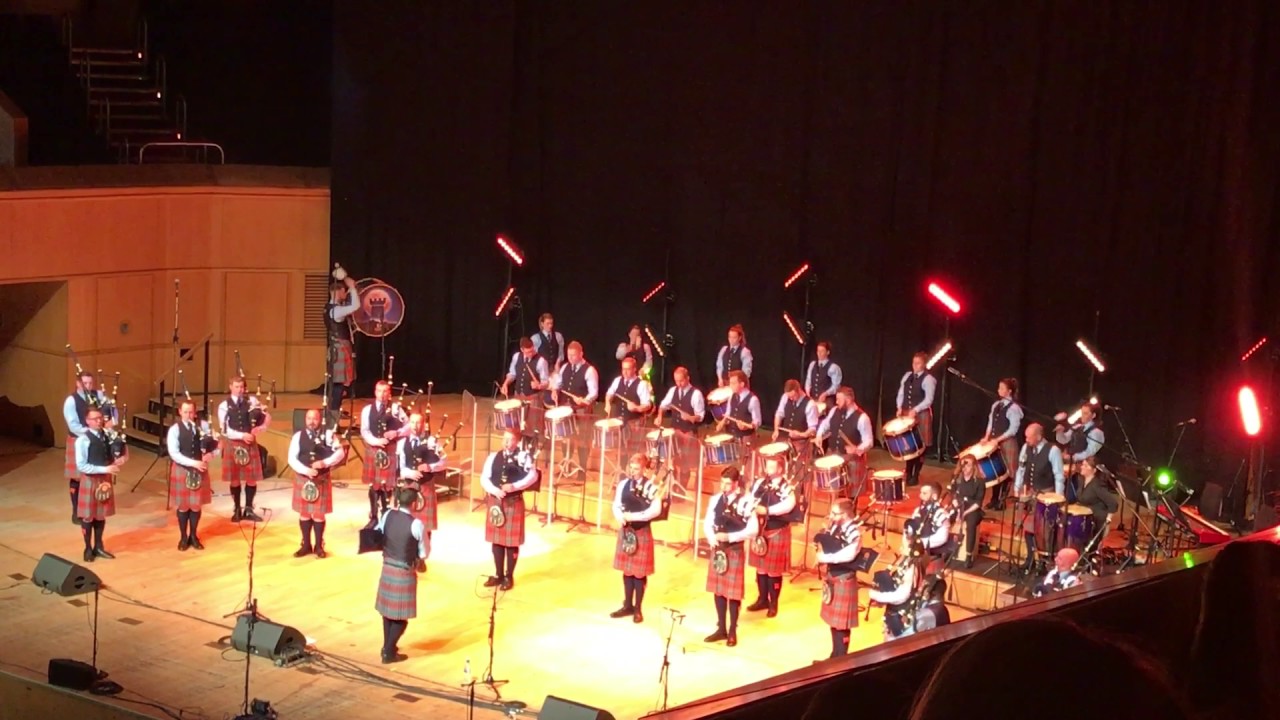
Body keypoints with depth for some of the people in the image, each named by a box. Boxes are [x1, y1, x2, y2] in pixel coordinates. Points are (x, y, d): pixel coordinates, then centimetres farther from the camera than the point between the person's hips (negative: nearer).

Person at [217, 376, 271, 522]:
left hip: (250, 444, 1)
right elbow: (225, 429, -10)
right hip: (232, 445, -1)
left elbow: (267, 416, 2)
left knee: (252, 478, 3)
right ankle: (237, 510, 18)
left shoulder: (251, 401, 2)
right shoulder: (224, 406, -3)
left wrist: (262, 427, -17)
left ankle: (249, 509, 14)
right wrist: (242, 435, -20)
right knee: (234, 479, 6)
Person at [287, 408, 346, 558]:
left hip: (321, 479, -1)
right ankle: (306, 545, 20)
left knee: (318, 514, 3)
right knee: (304, 513, 8)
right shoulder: (298, 436, 1)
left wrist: (325, 463, -22)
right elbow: (292, 459, -5)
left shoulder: (328, 434, -2)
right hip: (302, 479, 1)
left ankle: (319, 546, 14)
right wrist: (306, 470, -19)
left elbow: (340, 452, -9)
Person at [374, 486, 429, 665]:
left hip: (387, 567, 6)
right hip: (405, 572, -6)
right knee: (401, 614, 7)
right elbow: (424, 551, -7)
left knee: (388, 608, 20)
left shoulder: (387, 515, -5)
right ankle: (389, 653, 10)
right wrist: (420, 562, 14)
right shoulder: (415, 523, -19)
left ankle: (387, 646, 32)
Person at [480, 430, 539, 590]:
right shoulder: (493, 457, 7)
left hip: (514, 503, -4)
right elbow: (484, 478, 1)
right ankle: (499, 574, 21)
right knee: (496, 540, 10)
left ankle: (509, 577, 12)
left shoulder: (524, 457, -3)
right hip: (495, 502, 4)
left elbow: (533, 476, -16)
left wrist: (514, 486, -25)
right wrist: (495, 490, -17)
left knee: (512, 541, 2)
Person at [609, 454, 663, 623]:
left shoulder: (651, 487, -11)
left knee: (640, 572, 2)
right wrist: (621, 518, -16)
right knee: (627, 570, 13)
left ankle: (638, 609, 12)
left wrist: (634, 516, -23)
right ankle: (628, 605, 24)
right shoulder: (623, 484, 3)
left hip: (642, 532, -5)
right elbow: (616, 505, 5)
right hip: (625, 531, 5)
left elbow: (656, 510, -20)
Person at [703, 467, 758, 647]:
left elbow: (753, 530, -16)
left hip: (735, 551, -5)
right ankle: (721, 629, 23)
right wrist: (712, 539, -12)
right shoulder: (715, 500, 4)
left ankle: (732, 632, 14)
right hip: (717, 550, 5)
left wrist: (729, 537, -21)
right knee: (718, 590, 12)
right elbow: (707, 523, 7)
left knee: (733, 592, 2)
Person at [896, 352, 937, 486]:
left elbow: (928, 400, -15)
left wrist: (915, 410, -24)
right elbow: (901, 394, 13)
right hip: (906, 413, 6)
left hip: (921, 415, -6)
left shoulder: (928, 379, -9)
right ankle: (908, 473, 19)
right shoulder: (907, 376, 11)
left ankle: (915, 476, 8)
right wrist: (900, 408, -4)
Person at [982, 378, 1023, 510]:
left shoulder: (1014, 408, -14)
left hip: (1007, 443, -7)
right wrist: (987, 437, 0)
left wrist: (998, 440, -20)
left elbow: (1013, 430, -17)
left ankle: (1001, 501, 9)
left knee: (1005, 472, 1)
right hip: (994, 443, 7)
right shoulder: (996, 405, 9)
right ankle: (994, 499, 20)